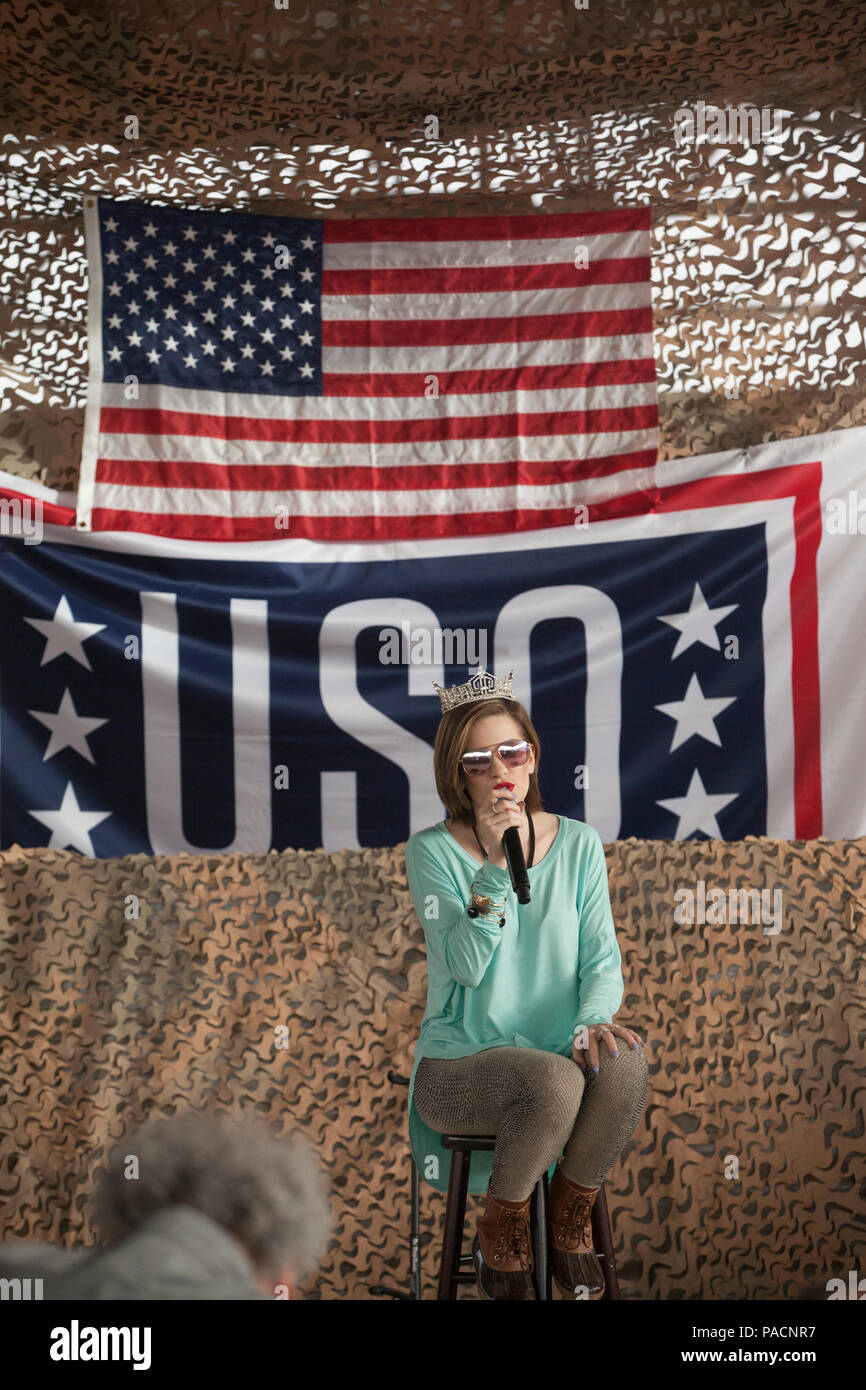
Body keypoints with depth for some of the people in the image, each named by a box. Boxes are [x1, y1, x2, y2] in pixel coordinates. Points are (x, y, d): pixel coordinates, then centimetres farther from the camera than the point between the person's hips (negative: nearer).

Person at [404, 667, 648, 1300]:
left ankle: (569, 1217, -4)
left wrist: (594, 1019, -18)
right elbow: (468, 965, -16)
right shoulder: (432, 850, -4)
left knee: (625, 1062, -31)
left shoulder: (578, 844, 7)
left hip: (557, 1052, 3)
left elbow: (602, 959, 3)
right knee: (555, 1080, -35)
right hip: (459, 1063, -3)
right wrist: (497, 865, -26)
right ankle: (500, 1234, -7)